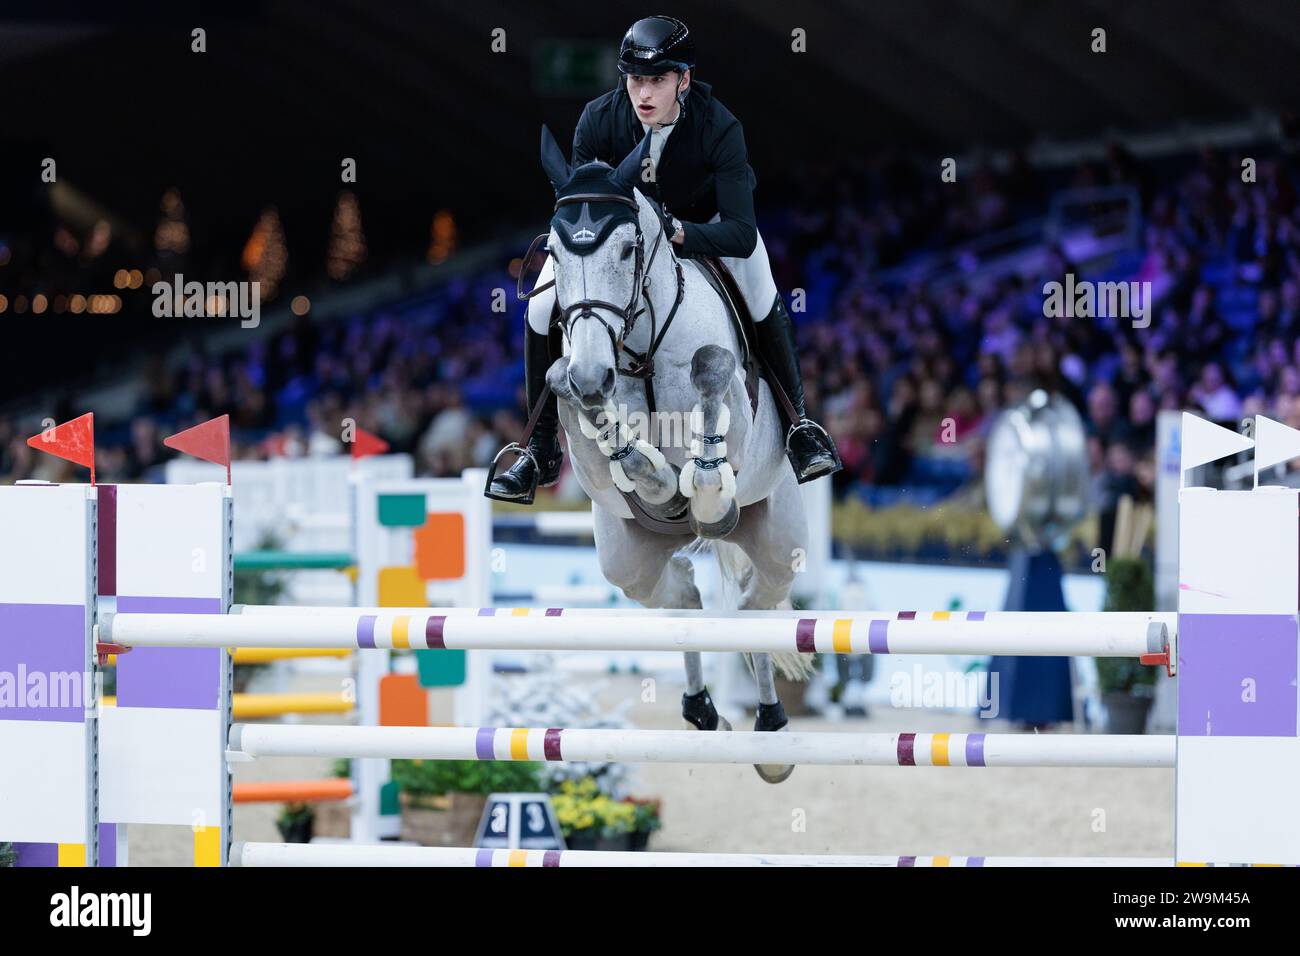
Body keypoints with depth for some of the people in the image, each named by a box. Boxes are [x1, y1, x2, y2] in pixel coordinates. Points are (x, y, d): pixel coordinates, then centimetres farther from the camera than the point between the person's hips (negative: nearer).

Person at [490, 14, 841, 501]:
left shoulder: (720, 128, -34)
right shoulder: (599, 118, -28)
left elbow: (742, 233, -40)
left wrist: (679, 233, -56)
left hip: (701, 220, -2)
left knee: (763, 300, -27)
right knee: (541, 311, -15)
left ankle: (798, 425, -7)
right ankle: (541, 450, 2)